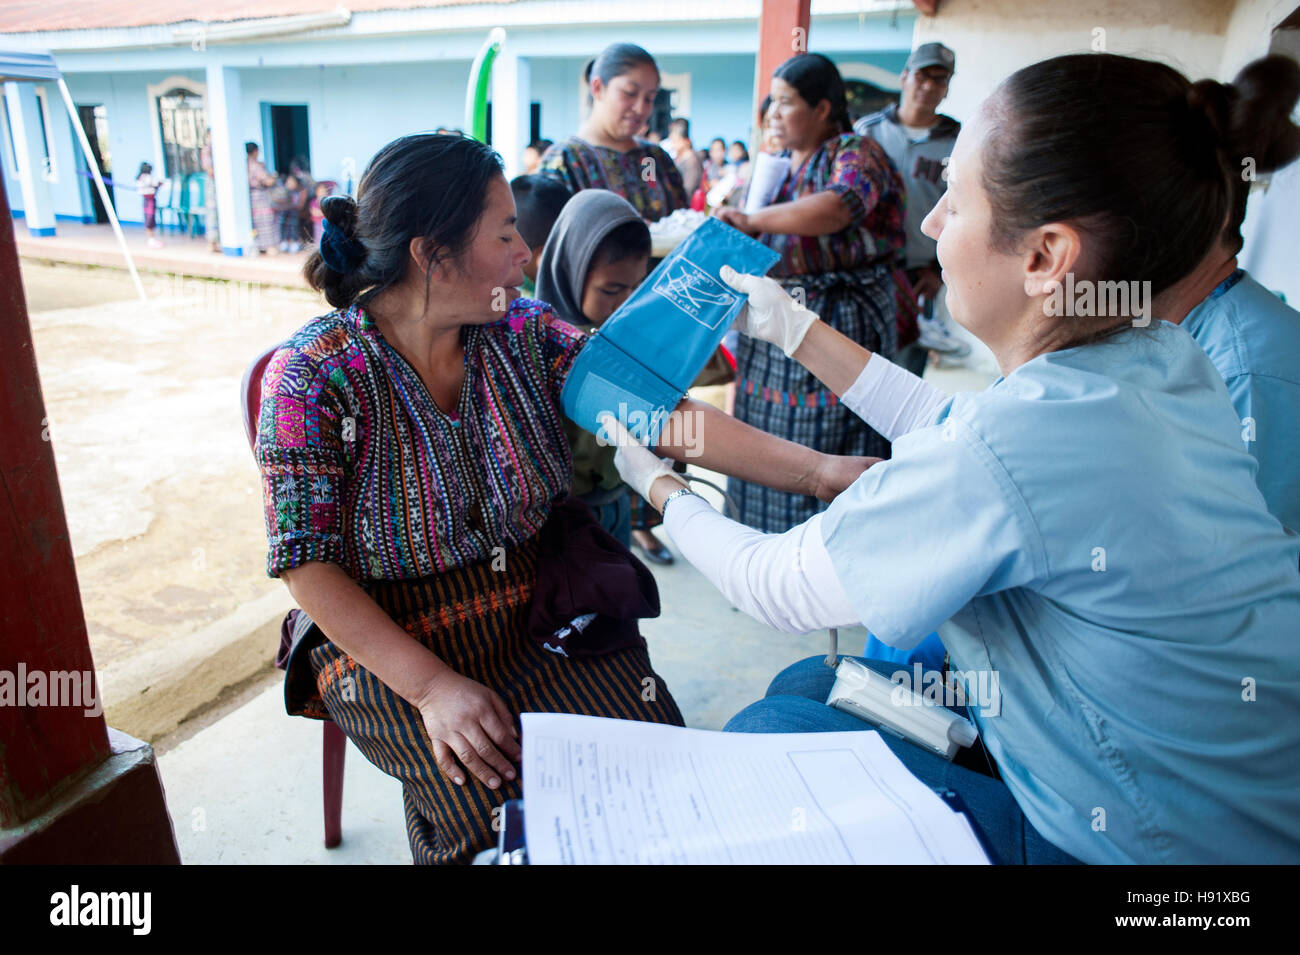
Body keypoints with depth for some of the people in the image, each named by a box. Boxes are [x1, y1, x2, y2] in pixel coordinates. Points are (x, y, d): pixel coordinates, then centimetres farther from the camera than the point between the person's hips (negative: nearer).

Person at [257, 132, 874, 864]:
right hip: (389, 638, -3)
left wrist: (816, 469, -22)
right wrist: (432, 686, -22)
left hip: (541, 611, 4)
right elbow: (307, 563, -13)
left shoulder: (526, 333, -2)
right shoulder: (311, 376, -13)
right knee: (515, 802, -22)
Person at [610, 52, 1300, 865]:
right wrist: (798, 330, 11)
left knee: (766, 732, 1)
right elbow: (953, 431, 9)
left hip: (1123, 841, -7)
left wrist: (659, 483, -1)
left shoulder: (1017, 445, -34)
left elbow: (777, 589, -19)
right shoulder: (1166, 362, -8)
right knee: (807, 685, 14)